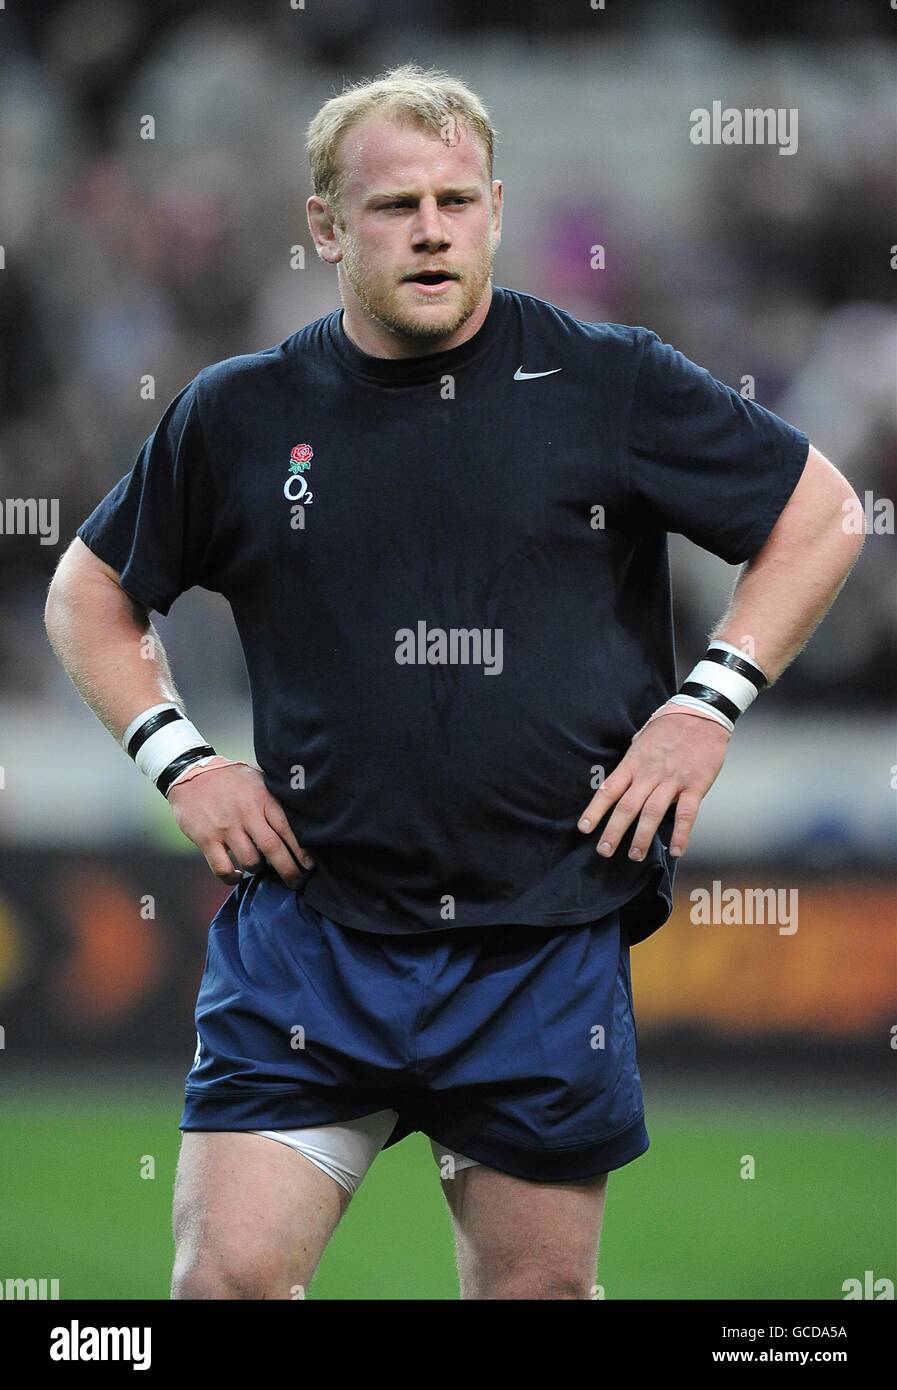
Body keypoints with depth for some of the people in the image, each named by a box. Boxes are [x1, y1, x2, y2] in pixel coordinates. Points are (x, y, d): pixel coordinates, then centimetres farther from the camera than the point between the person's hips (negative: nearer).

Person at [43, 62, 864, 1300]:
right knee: (228, 1271, -8)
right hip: (310, 936, 1)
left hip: (546, 945, 0)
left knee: (539, 1285, 7)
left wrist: (709, 702, 0)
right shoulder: (240, 416, 5)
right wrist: (178, 759, 5)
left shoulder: (609, 385, 1)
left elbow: (820, 512, 9)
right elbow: (89, 596, 18)